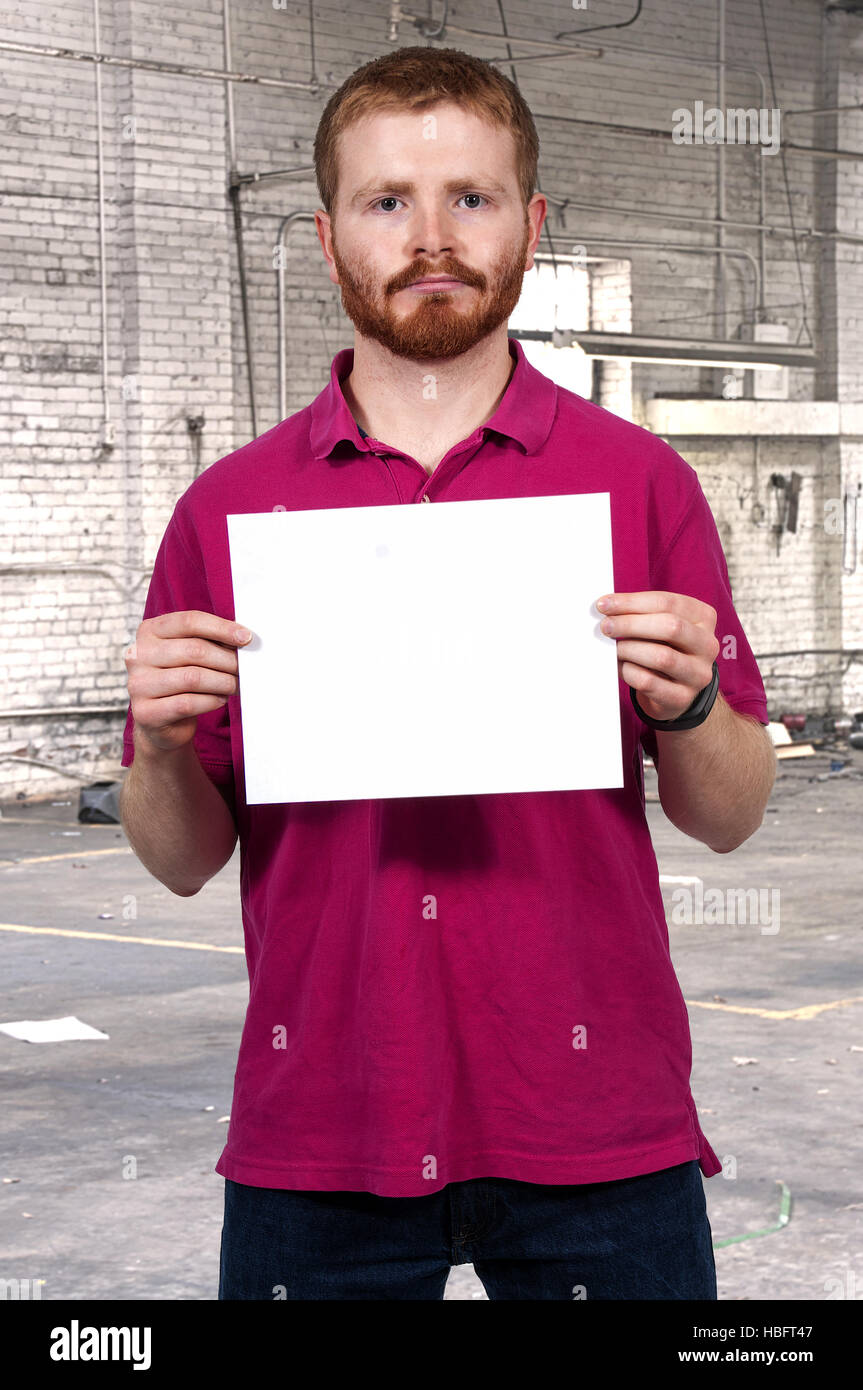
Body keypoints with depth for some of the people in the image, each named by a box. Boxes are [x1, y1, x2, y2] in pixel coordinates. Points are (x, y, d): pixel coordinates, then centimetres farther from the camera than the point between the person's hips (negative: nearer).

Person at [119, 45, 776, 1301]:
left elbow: (728, 819, 5)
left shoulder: (639, 481, 3)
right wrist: (163, 747, -12)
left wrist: (688, 704, -14)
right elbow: (182, 860, 8)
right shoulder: (229, 509, 4)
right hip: (314, 1139, 1)